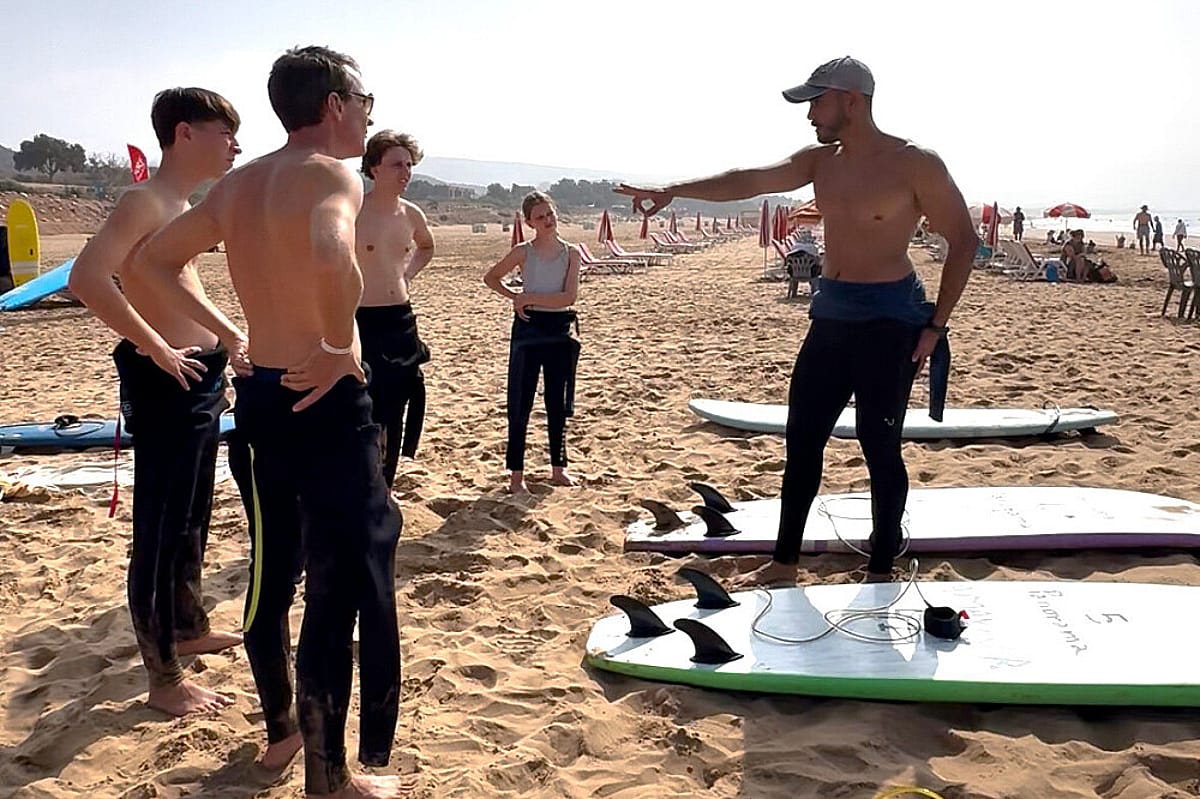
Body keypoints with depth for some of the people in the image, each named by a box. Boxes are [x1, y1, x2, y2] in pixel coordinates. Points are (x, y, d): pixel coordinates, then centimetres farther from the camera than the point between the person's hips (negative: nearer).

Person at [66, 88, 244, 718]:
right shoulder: (146, 201, -15)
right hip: (165, 384, -10)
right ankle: (164, 678, 7)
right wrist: (156, 349, -24)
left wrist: (221, 338, 19)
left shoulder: (183, 206, 14)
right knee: (160, 530, -2)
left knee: (192, 518, 22)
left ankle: (189, 627, 39)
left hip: (199, 381, 10)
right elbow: (87, 279, -29)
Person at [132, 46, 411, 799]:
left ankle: (281, 730, 39)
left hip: (259, 399, 9)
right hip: (324, 405, -9)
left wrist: (228, 330, 16)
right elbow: (330, 255, -37)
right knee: (342, 592, 1)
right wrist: (340, 348, -22)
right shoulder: (333, 174, -14)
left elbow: (154, 261, 19)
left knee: (272, 574, 21)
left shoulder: (236, 184, 11)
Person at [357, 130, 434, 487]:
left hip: (401, 322, 6)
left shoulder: (411, 215, 8)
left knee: (395, 414, 13)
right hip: (362, 322, -6)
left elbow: (427, 247, 29)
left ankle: (384, 488, 27)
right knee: (366, 416, -4)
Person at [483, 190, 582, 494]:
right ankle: (516, 473, 10)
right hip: (529, 328, -2)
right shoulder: (523, 252, -3)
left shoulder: (571, 253, 0)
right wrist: (515, 297, -5)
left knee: (558, 403, 11)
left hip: (560, 329, 2)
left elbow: (569, 297, -11)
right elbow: (490, 278, 9)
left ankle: (558, 468, 24)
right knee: (521, 403, 2)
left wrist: (530, 297, -14)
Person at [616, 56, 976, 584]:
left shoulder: (914, 165, -11)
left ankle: (881, 570, 16)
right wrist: (674, 190, -16)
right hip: (829, 315, 7)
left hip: (888, 320, -6)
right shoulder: (820, 161, 7)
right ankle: (784, 562, 20)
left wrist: (935, 326, -9)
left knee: (879, 445, 0)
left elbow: (962, 240, -6)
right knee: (801, 439, 8)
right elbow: (747, 181, -3)